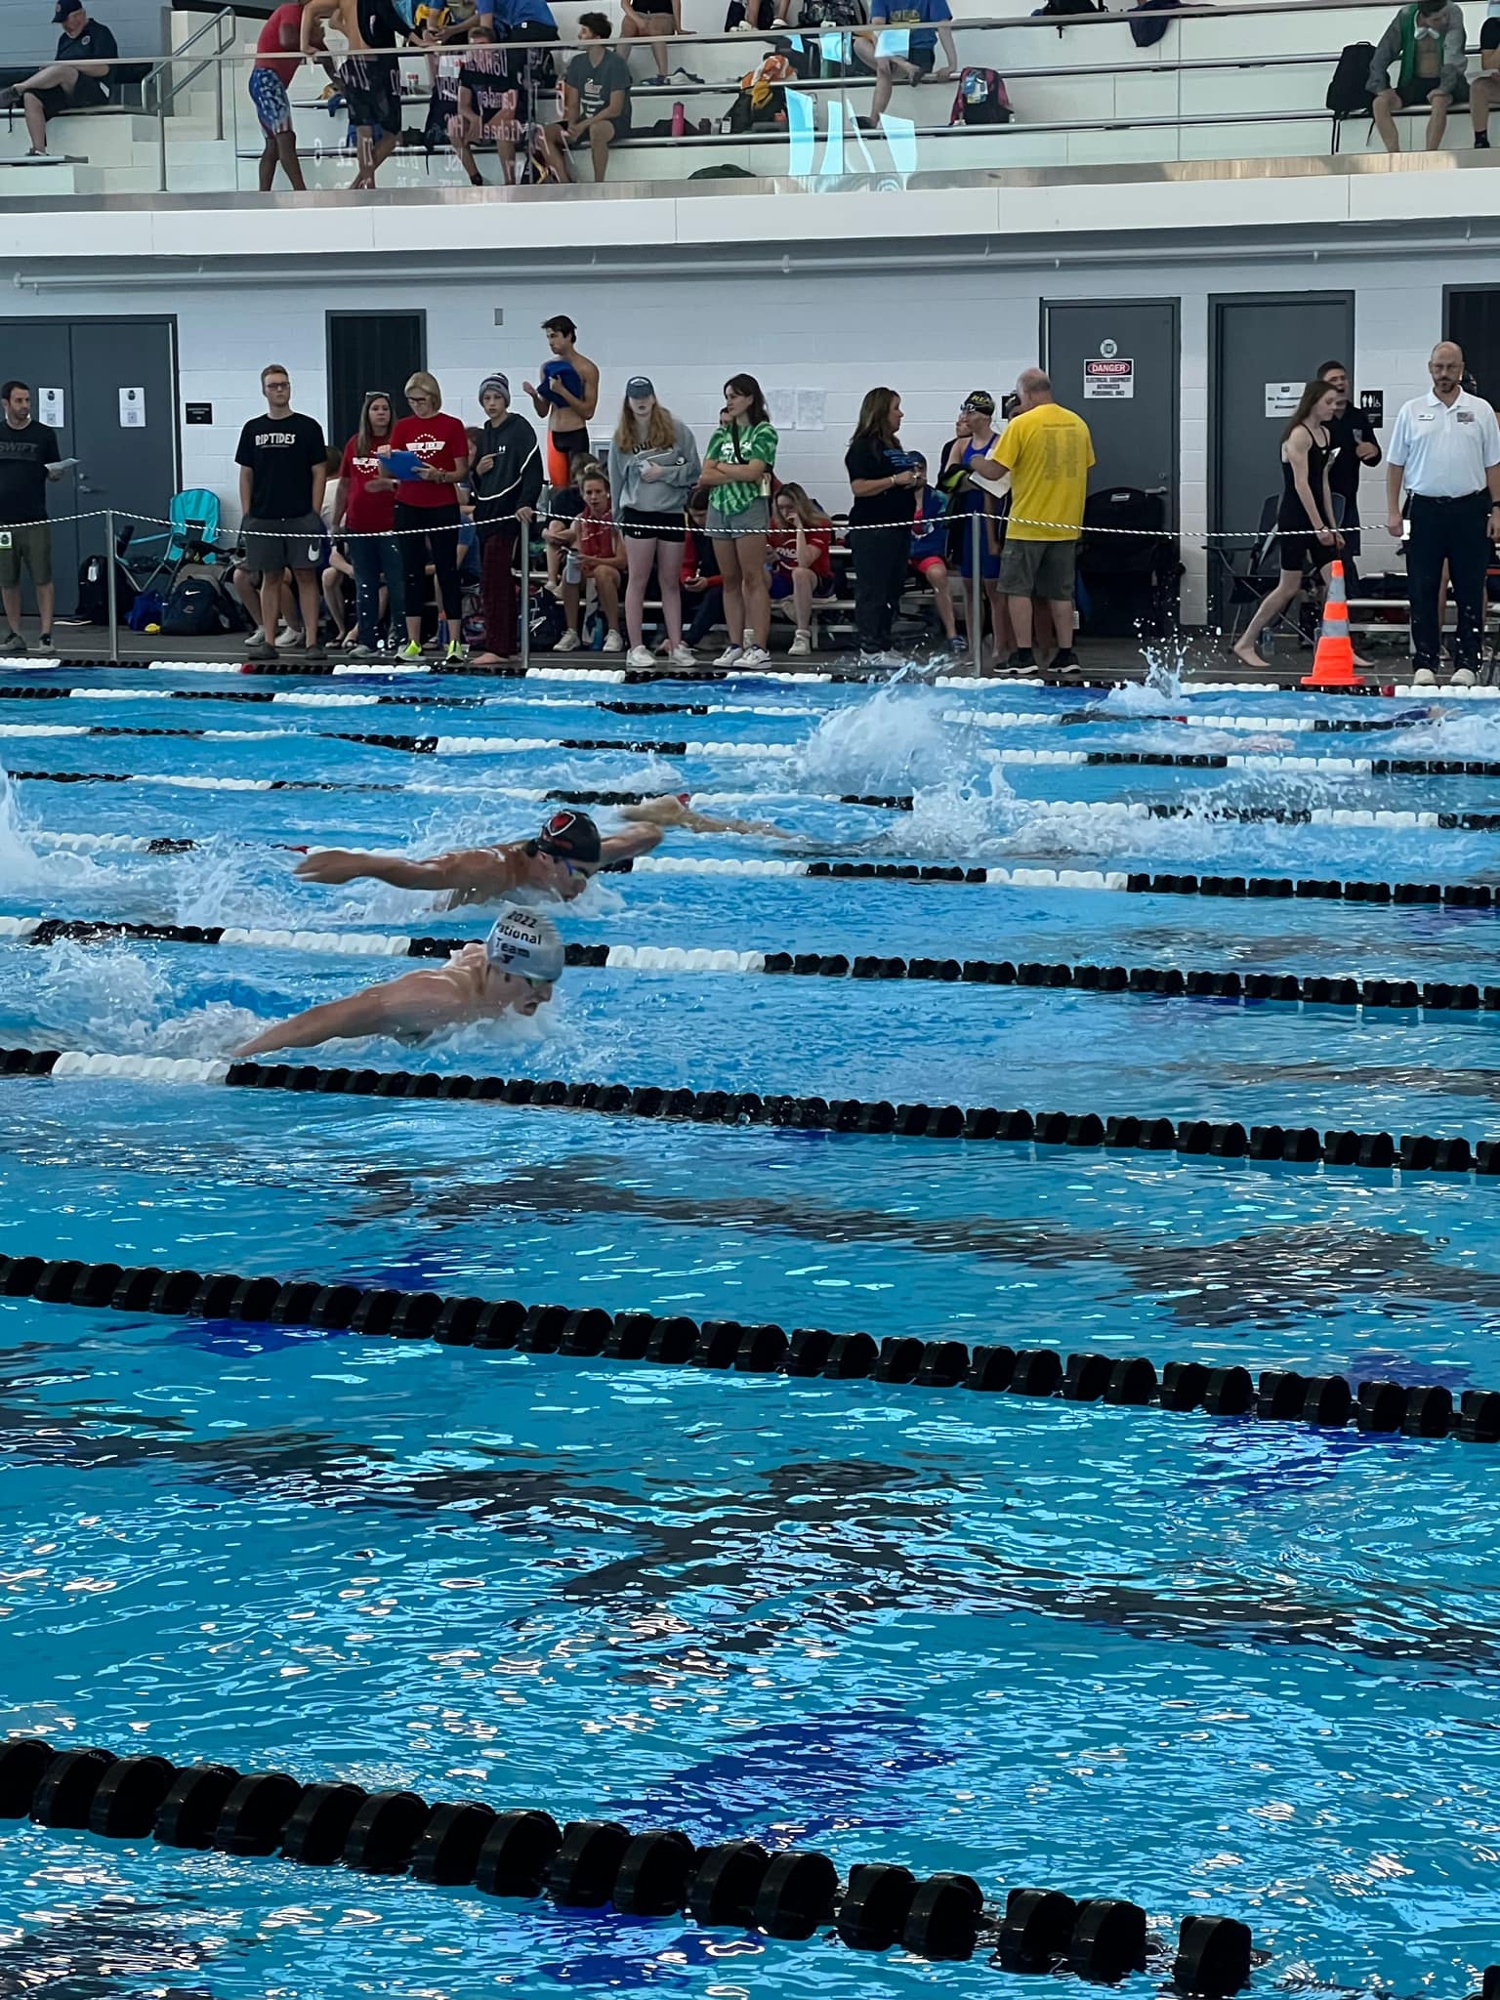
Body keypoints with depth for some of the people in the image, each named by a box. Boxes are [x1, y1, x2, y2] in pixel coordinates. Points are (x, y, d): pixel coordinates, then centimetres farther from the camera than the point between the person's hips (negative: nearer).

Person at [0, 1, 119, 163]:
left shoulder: (100, 33, 4)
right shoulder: (65, 38, 25)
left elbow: (103, 69, -9)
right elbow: (58, 68, 20)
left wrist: (70, 66, -14)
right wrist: (48, 69, -4)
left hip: (96, 92, -7)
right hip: (63, 92, 7)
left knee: (61, 71, -36)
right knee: (31, 98, -20)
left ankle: (15, 90, -30)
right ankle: (39, 151, -27)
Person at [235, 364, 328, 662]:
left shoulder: (308, 427, 1)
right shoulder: (253, 430, 9)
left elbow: (319, 472, 0)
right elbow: (246, 474, 11)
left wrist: (315, 513, -6)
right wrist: (246, 513, 4)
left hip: (301, 517, -3)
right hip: (264, 518, 3)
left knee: (306, 576, -2)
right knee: (270, 578, 6)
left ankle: (311, 641, -2)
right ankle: (267, 641, 9)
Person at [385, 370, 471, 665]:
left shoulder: (452, 427, -1)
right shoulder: (403, 427, 8)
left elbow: (461, 473, -1)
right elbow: (393, 470, 7)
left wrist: (439, 475, -19)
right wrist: (388, 461, -14)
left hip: (442, 508, -3)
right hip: (408, 508, 3)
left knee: (447, 572, -3)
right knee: (412, 573, 6)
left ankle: (455, 643, -4)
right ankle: (413, 642, 10)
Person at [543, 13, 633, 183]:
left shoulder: (616, 64, -12)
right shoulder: (577, 63, 7)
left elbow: (615, 109, -17)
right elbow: (573, 105, 7)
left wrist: (582, 126, -24)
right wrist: (572, 126, -15)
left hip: (615, 123, -6)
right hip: (585, 122, 6)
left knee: (596, 129, -42)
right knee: (545, 134, -16)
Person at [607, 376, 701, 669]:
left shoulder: (676, 430, 1)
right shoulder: (621, 438, 4)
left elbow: (694, 470, 0)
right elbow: (617, 480, 10)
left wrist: (663, 473, -12)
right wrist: (619, 518, 10)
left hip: (672, 513, 0)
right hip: (638, 514, 0)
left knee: (671, 582, 7)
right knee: (638, 581, 0)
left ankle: (676, 645, 10)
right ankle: (636, 648, 2)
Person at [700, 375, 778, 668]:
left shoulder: (763, 432, 0)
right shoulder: (722, 433, 14)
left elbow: (753, 471, -13)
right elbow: (706, 476, 5)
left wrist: (721, 467, -1)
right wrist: (738, 474, -7)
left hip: (750, 507, -6)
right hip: (719, 508, 6)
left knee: (753, 578, -8)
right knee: (730, 581, 5)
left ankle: (758, 647, -12)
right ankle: (735, 645, 7)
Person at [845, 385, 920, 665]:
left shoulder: (894, 446, 18)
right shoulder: (863, 447, -9)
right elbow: (859, 487, -18)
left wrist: (914, 482, 8)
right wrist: (895, 480, -20)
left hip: (897, 526, 9)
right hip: (872, 529, -9)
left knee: (893, 589, 9)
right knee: (873, 589, -7)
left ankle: (883, 644, 14)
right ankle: (870, 649, -7)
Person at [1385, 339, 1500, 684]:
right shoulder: (1412, 411, 5)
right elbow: (1395, 464, 6)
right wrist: (1393, 511, -1)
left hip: (1469, 509, 0)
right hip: (1425, 509, 0)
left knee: (1470, 590, 2)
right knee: (1423, 590, 2)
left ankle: (1468, 662, 7)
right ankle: (1424, 662, 8)